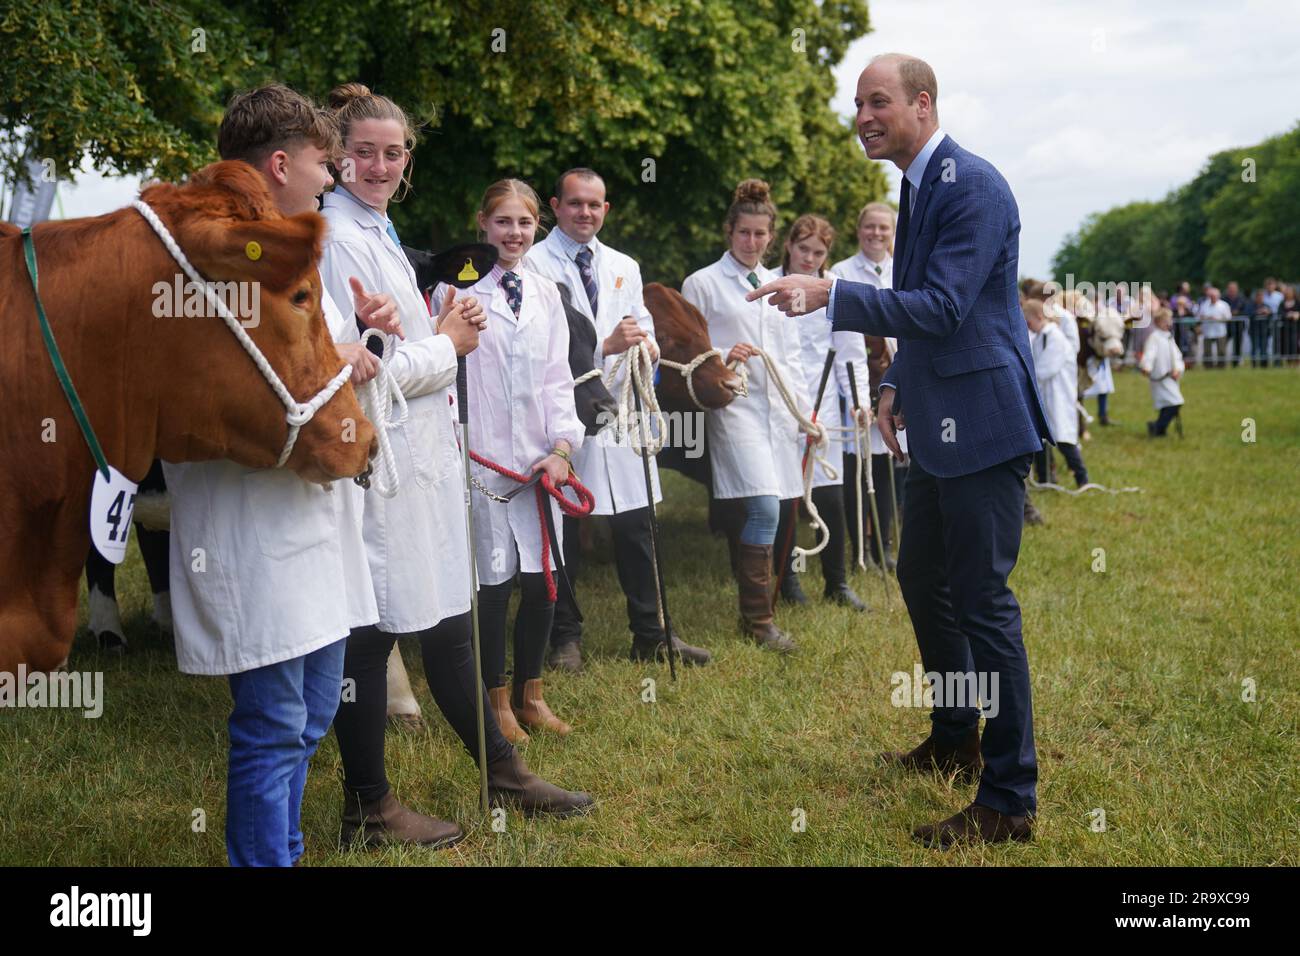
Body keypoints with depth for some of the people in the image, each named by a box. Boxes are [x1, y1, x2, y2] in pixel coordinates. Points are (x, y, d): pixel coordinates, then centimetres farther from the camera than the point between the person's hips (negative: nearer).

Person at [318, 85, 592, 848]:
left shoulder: (378, 232, 15)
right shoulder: (338, 239, -14)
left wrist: (447, 327, 4)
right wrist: (447, 344, -8)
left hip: (422, 455, 10)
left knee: (448, 621, 17)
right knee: (371, 633, 1)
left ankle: (502, 770, 29)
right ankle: (369, 808, 14)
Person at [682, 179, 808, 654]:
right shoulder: (702, 283, 2)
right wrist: (723, 357, -15)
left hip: (777, 409, 6)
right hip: (733, 406, -6)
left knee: (749, 515, 6)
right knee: (764, 508, -17)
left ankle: (752, 610, 18)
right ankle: (758, 618, -8)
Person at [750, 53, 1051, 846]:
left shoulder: (972, 185, -17)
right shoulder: (919, 186, 14)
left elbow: (943, 306, -25)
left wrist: (829, 295, -29)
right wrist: (899, 381, 12)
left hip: (982, 423, -10)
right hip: (939, 424, 10)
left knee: (983, 601, -7)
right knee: (922, 576, 20)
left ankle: (1010, 801, 3)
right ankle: (955, 739, 37)